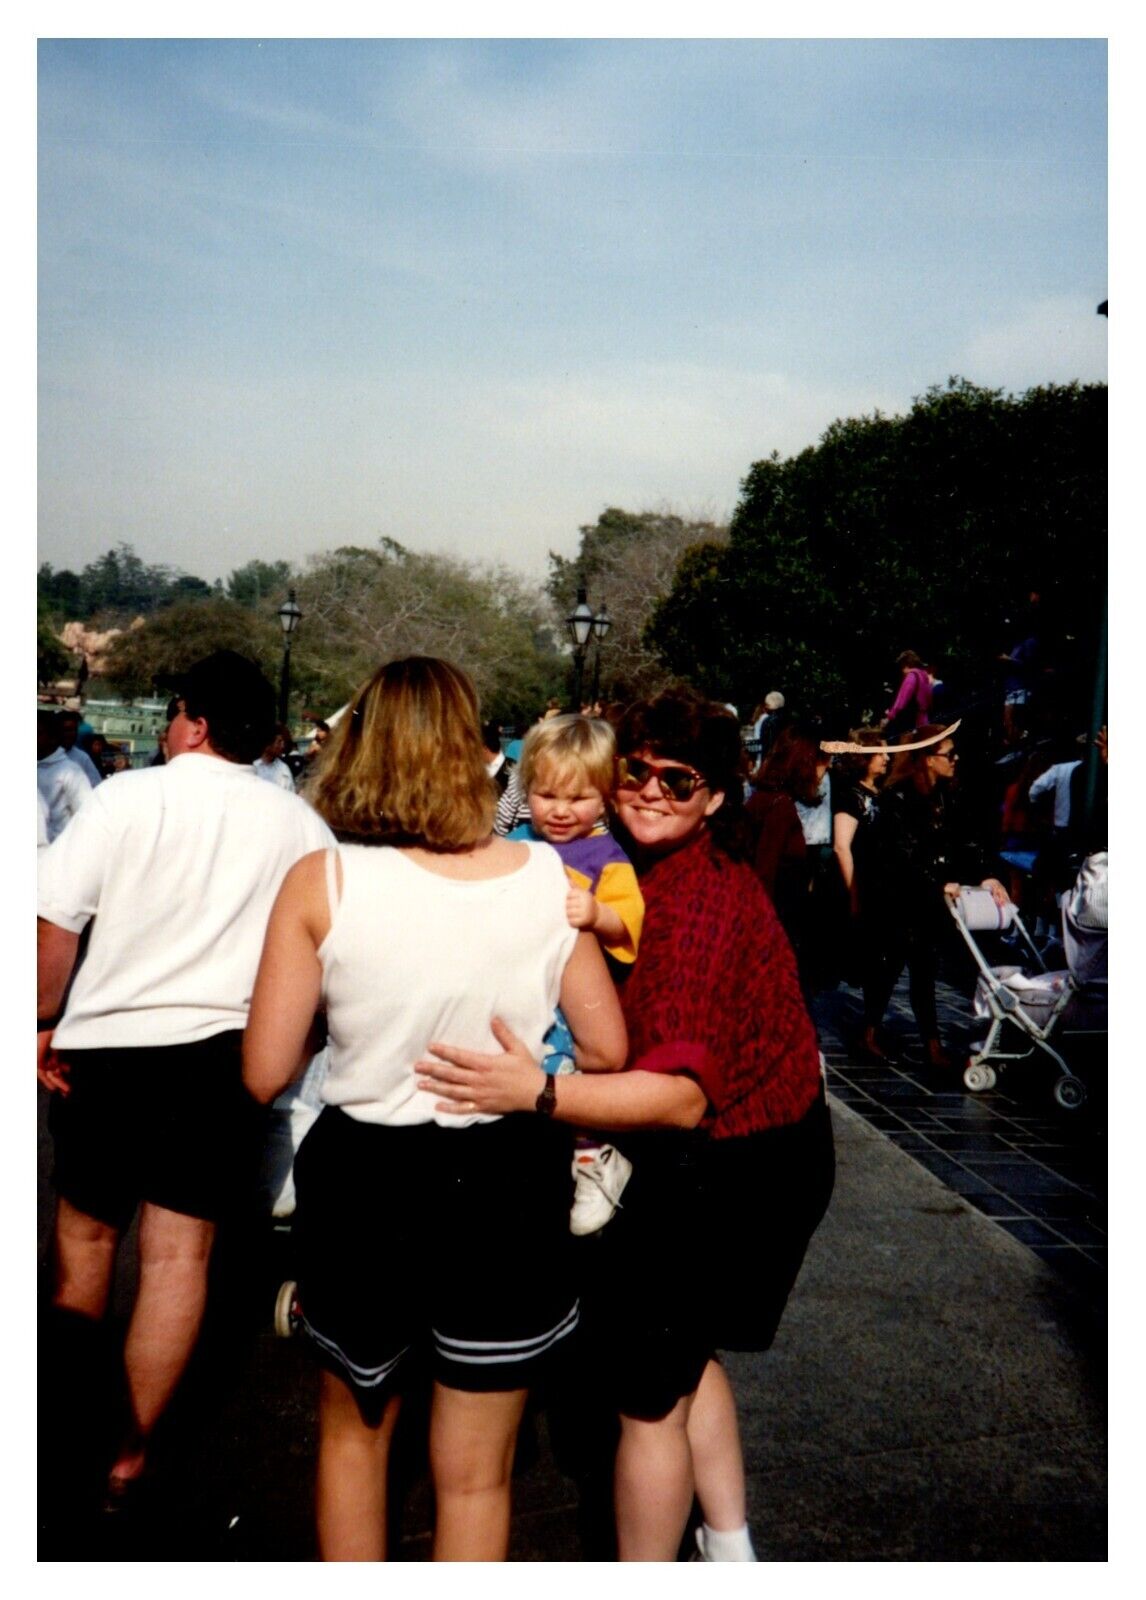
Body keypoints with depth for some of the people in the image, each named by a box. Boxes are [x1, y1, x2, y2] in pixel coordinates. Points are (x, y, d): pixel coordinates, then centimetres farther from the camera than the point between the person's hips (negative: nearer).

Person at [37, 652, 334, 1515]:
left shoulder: (127, 796, -8)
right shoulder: (297, 822, -2)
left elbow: (56, 924, -9)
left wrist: (44, 1025, 3)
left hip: (106, 1045, 0)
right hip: (220, 1052, 1)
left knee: (86, 1228, 21)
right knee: (180, 1251, 8)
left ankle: (68, 1395, 37)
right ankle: (129, 1454, 16)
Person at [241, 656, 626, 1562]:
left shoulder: (321, 882, -14)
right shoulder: (548, 879, -9)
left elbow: (266, 1075, -11)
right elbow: (608, 1051, -3)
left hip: (365, 1180, 0)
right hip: (508, 1190, 1)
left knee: (353, 1428, 29)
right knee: (475, 1476, 20)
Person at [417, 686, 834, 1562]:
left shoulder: (694, 898, -27)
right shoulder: (709, 871, 4)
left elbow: (684, 1094, -35)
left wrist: (538, 1091, -46)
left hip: (721, 1175, -10)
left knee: (648, 1391, 8)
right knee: (685, 1353, 27)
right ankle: (731, 1551, 45)